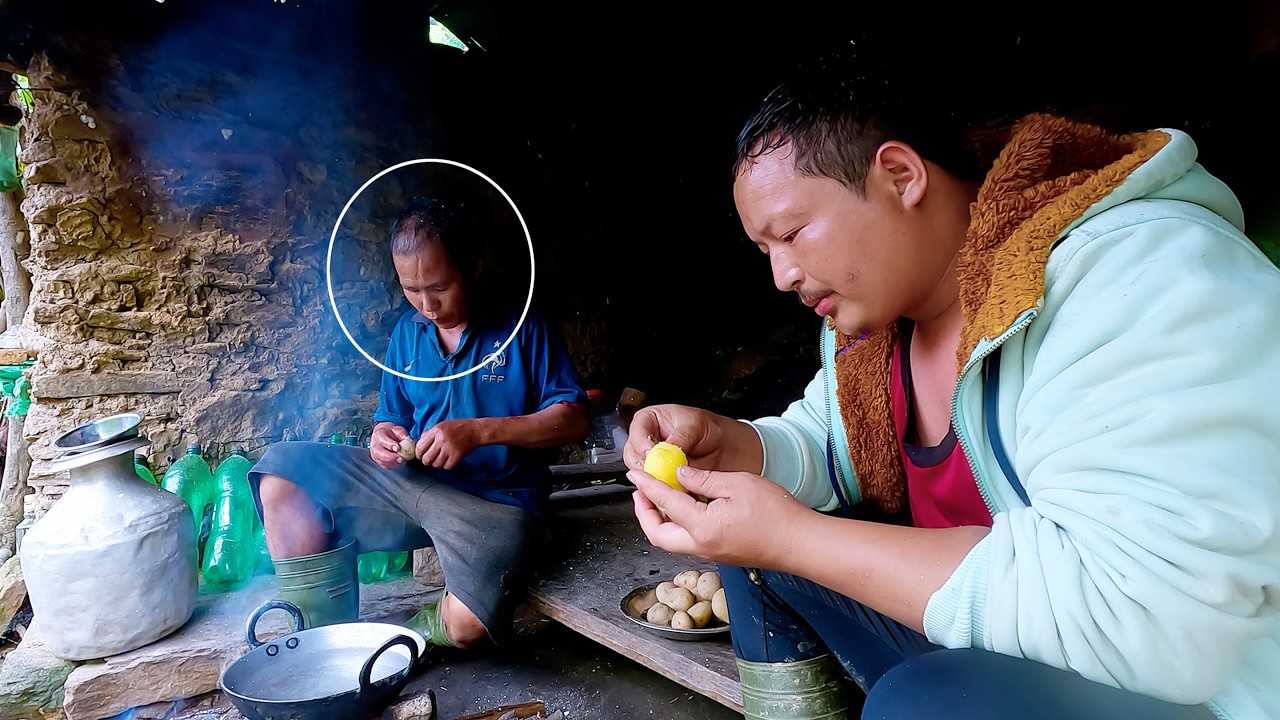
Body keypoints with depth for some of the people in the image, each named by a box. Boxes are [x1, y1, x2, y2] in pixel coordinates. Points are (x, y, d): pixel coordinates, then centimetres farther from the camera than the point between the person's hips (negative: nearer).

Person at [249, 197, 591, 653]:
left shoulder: (523, 330, -5)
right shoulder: (407, 332, 11)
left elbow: (575, 421, -10)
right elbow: (392, 416, 19)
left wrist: (478, 431, -21)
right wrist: (384, 436, -7)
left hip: (495, 500, -5)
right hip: (411, 478, 6)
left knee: (468, 626, -31)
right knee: (283, 469, -8)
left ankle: (428, 625, 8)